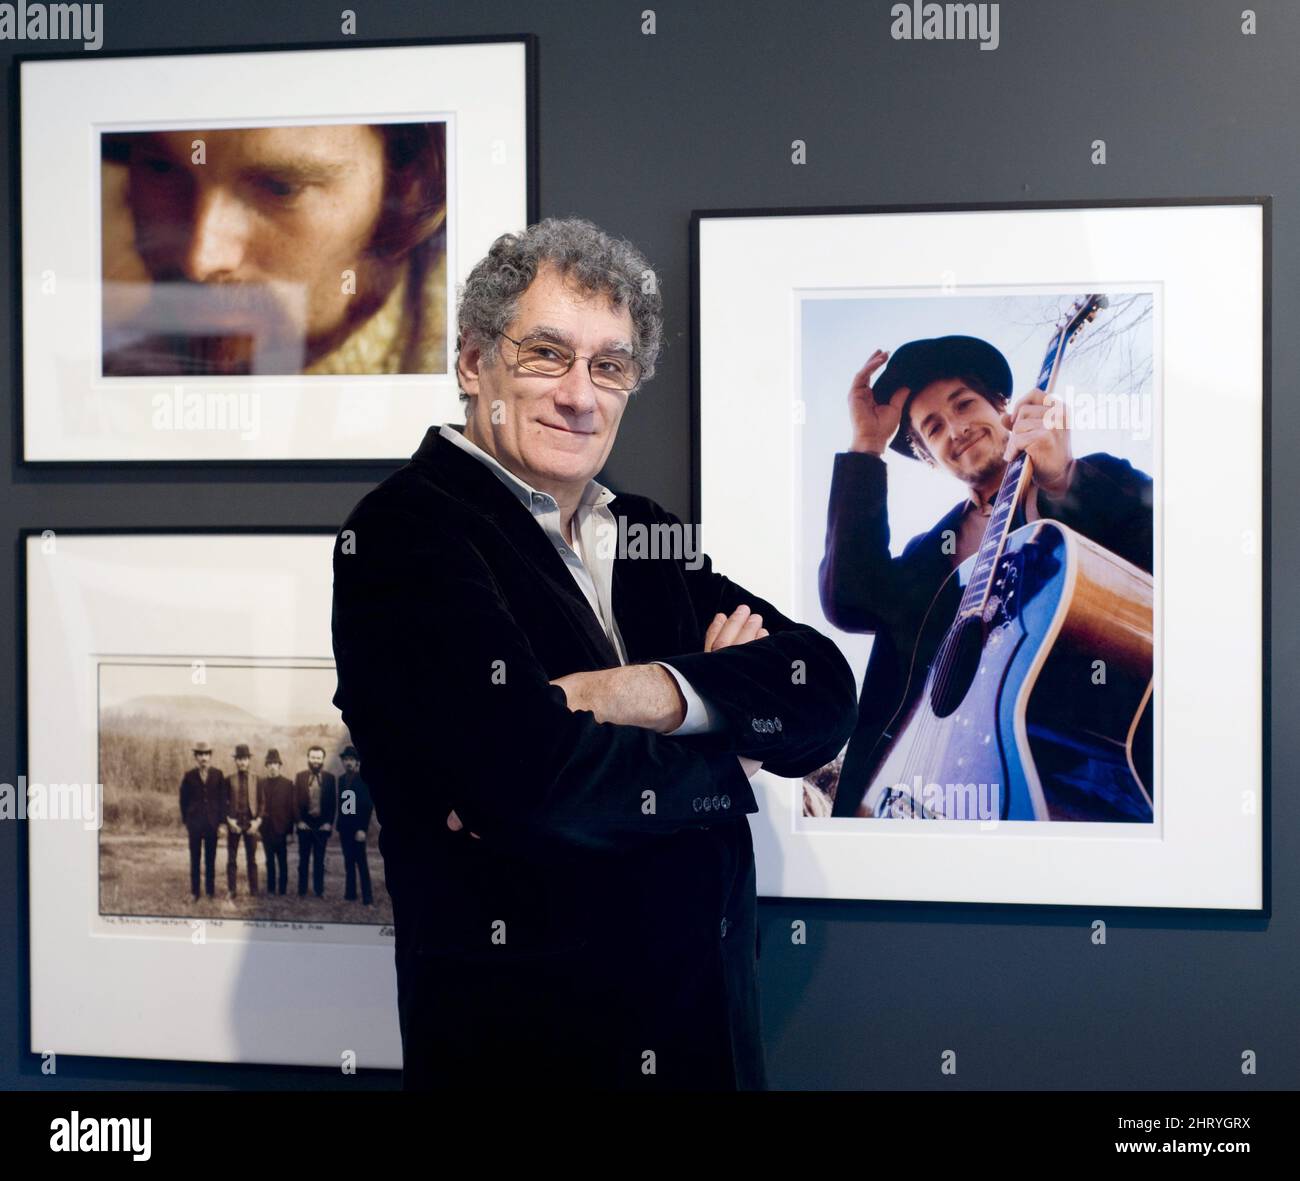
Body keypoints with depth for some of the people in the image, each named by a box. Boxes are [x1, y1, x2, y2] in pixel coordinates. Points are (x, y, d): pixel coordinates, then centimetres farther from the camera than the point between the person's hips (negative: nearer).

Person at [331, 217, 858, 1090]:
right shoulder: (406, 532, -12)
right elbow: (535, 770, -24)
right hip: (522, 1040, -6)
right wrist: (725, 768, -8)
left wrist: (648, 693, -20)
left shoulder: (648, 536, 9)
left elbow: (826, 695, -2)